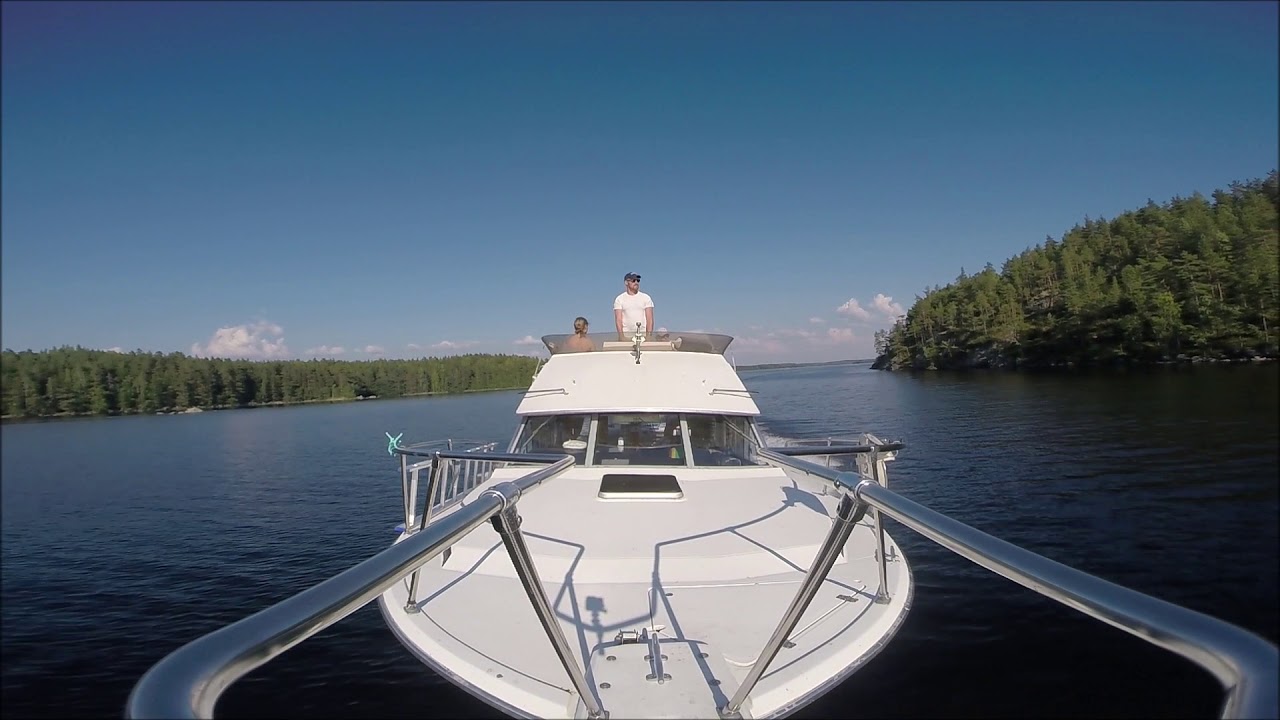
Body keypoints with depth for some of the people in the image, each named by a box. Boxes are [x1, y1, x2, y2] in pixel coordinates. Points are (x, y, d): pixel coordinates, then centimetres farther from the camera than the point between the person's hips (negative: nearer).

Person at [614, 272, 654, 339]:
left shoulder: (646, 298, 9)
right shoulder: (619, 299, 7)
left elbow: (649, 318, 3)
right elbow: (618, 319, -1)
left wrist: (649, 335, -10)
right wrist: (621, 336, -14)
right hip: (626, 335, -1)